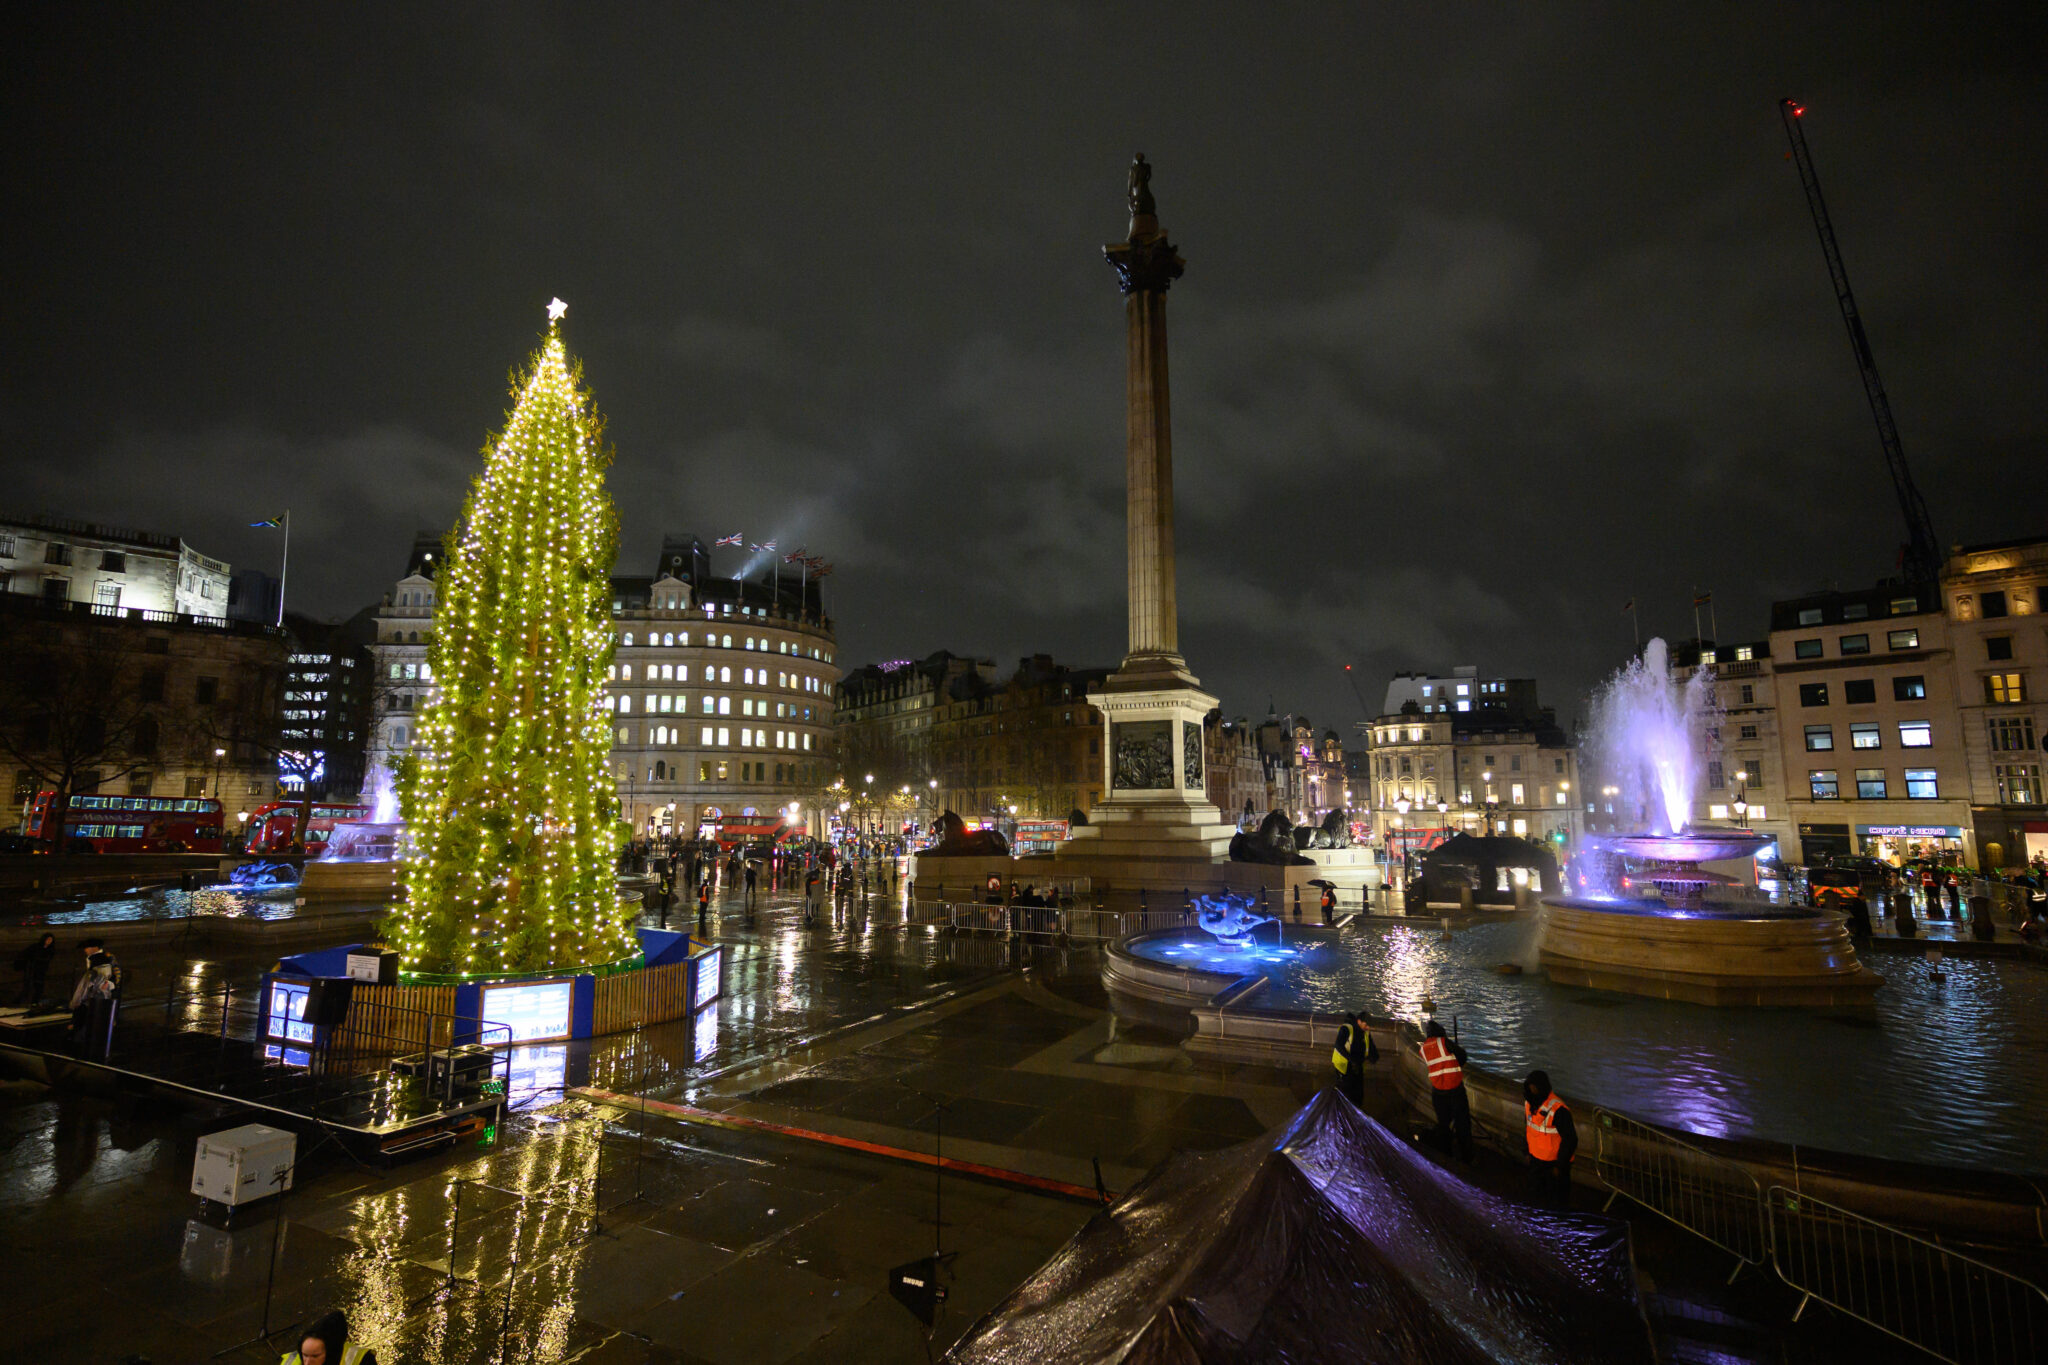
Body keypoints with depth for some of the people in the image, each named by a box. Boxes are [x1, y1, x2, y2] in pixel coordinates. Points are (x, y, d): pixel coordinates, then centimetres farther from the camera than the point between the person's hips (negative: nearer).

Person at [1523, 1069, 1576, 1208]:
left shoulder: (1557, 1110, -28)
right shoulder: (1529, 1102, -4)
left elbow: (1570, 1140, -20)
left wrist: (1560, 1166, -14)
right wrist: (1528, 1152, 15)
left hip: (1555, 1161, -7)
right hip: (1536, 1160, 7)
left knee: (1558, 1201, 10)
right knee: (1536, 1197, 21)